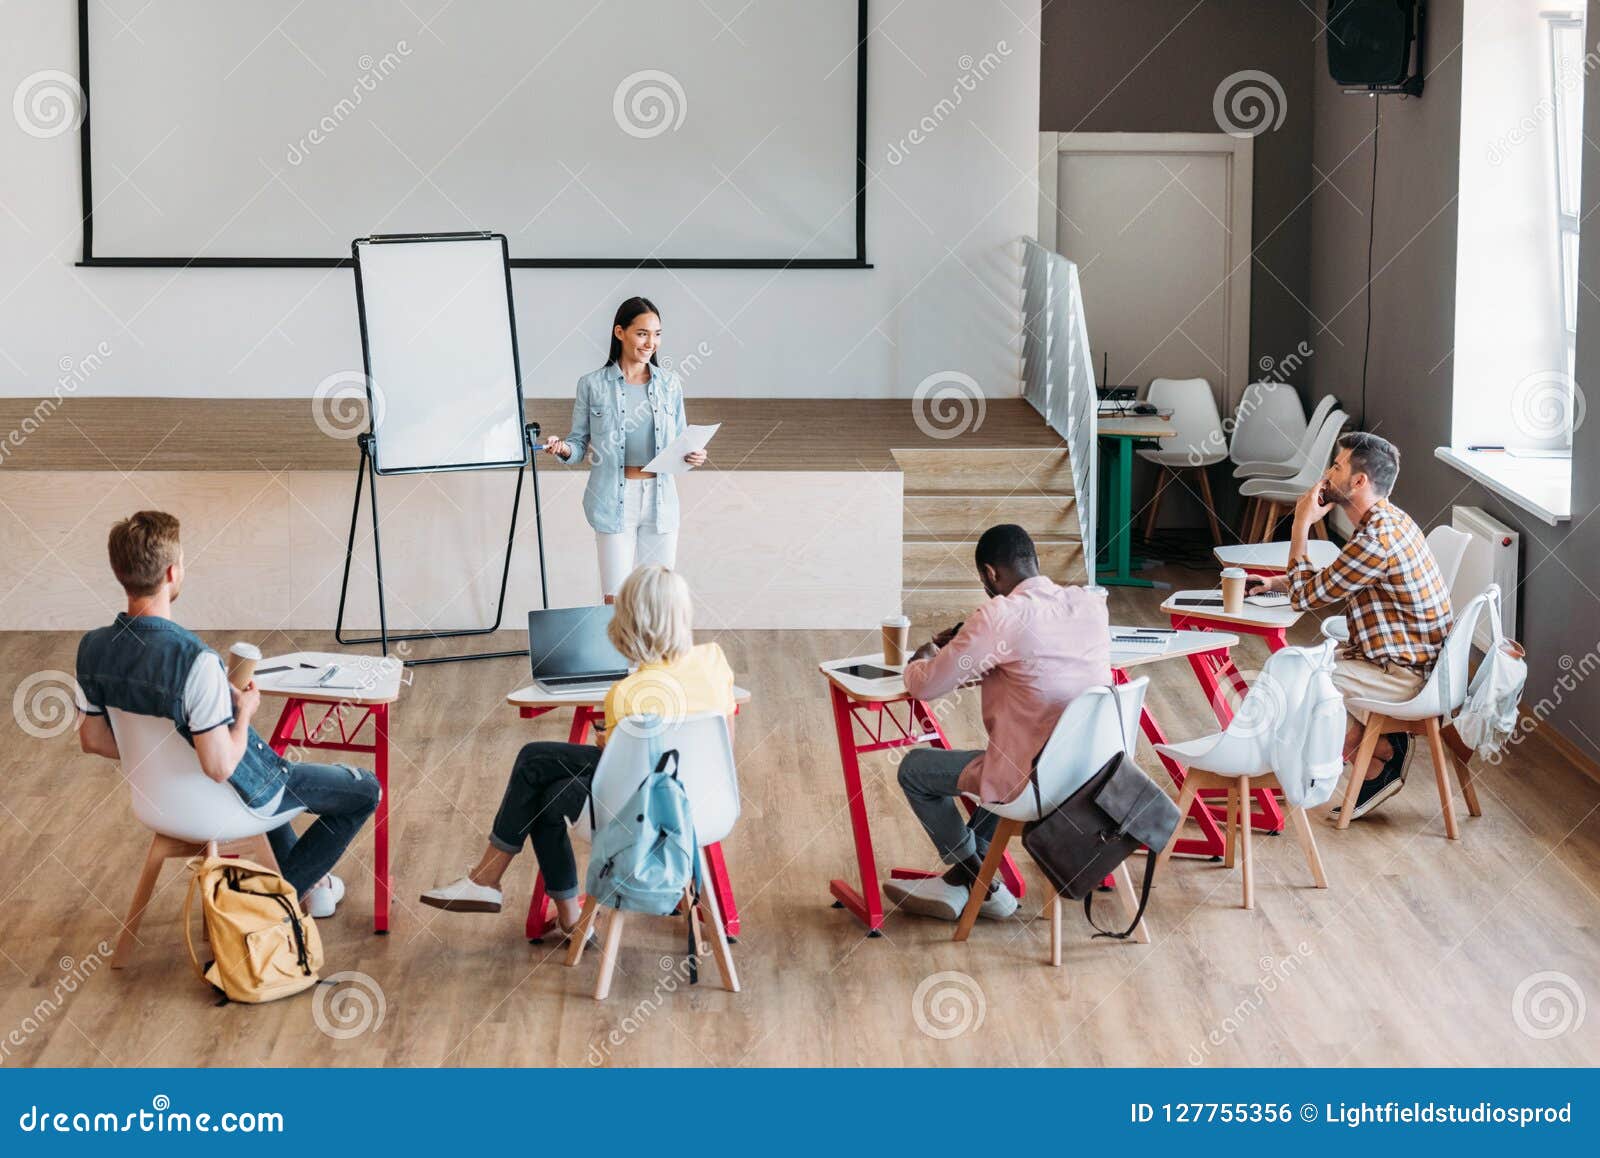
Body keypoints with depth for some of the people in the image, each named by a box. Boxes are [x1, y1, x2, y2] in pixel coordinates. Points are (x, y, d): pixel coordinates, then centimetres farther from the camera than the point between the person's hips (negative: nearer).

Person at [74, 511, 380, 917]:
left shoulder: (92, 648, -15)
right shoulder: (195, 660, -37)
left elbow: (92, 740, -1)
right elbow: (220, 767, -33)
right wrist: (245, 710, -14)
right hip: (238, 799, -7)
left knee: (271, 764, 38)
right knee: (365, 789, 13)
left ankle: (302, 877, 45)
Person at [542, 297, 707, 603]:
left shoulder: (669, 383, 7)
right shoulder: (593, 385, -1)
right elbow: (580, 443, 3)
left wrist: (692, 456, -10)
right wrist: (564, 449, -18)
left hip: (660, 500, 3)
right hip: (615, 500, -3)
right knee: (616, 600, -4)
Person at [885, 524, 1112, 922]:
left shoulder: (999, 617, -18)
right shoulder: (1093, 603, 1)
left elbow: (924, 686, -9)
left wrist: (923, 659, 14)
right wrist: (968, 638, 18)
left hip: (1034, 781, -7)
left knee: (913, 769, 17)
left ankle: (981, 885, 27)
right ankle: (961, 878, 38)